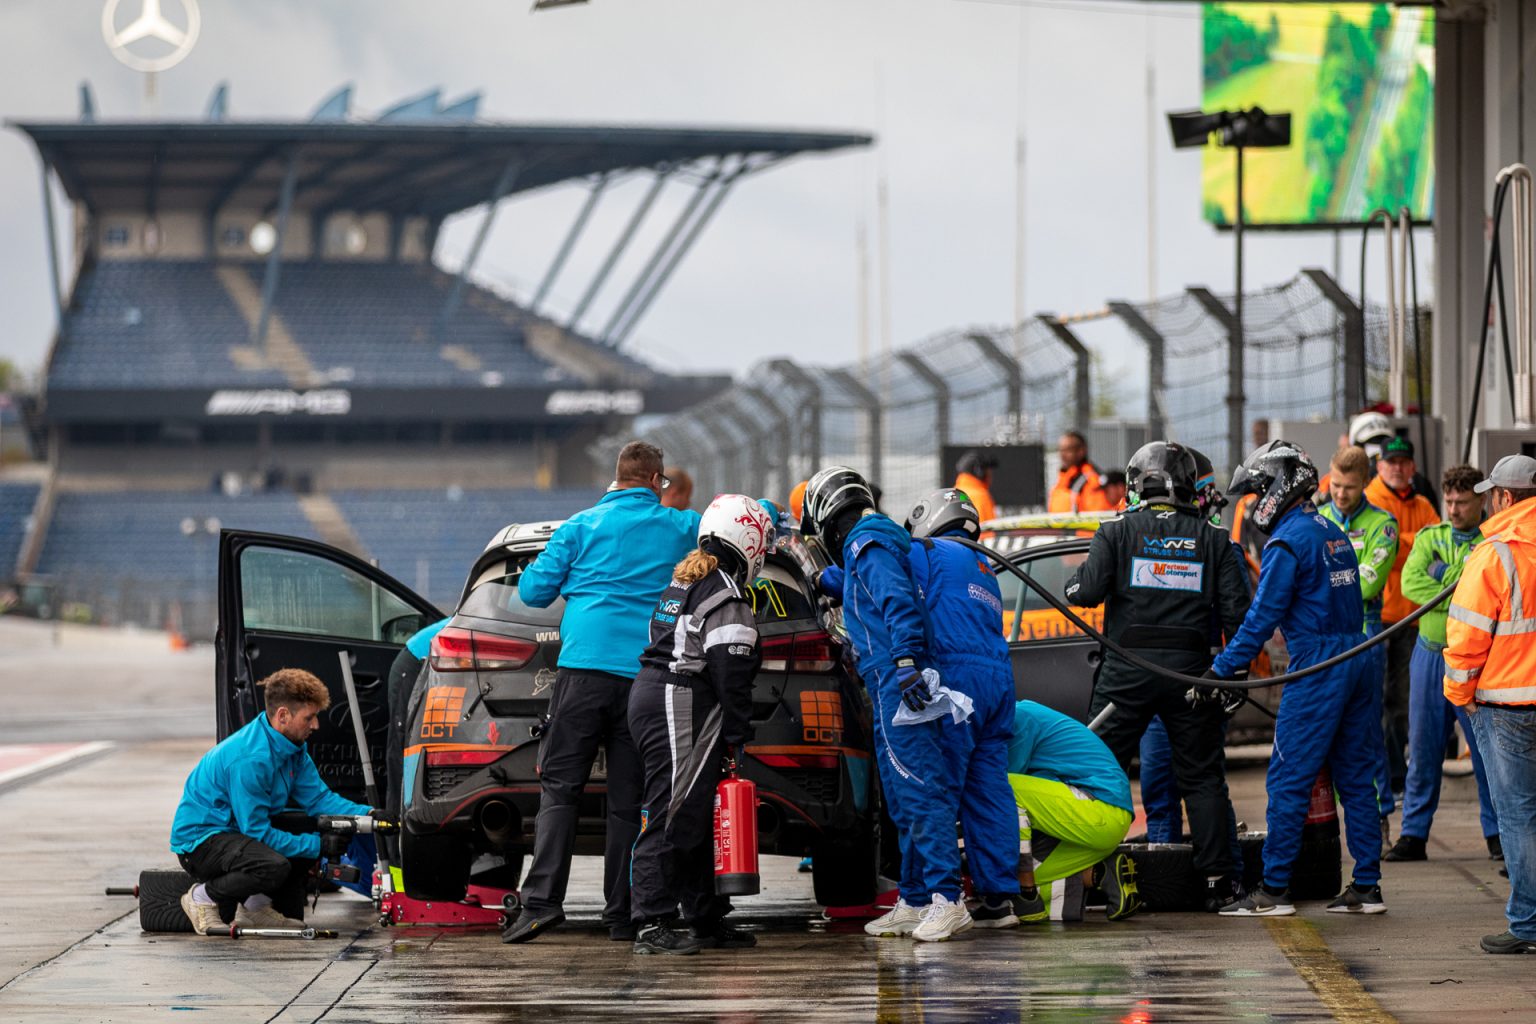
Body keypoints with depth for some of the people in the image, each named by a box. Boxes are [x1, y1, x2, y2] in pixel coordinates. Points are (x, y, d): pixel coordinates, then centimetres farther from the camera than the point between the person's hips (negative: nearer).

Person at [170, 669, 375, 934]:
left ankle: (254, 907, 11)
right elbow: (258, 832, -24)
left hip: (239, 831, 10)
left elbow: (318, 798, 5)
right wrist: (317, 845, -22)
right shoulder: (250, 758, -28)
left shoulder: (293, 746, 1)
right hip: (199, 840, -10)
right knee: (274, 867, -35)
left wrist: (367, 814, -11)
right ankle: (204, 898, -8)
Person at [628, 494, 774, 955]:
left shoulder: (683, 580, 20)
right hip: (680, 709, -10)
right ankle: (652, 924, -13)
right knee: (672, 815, -11)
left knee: (695, 818, 14)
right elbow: (730, 671, -16)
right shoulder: (725, 594, -11)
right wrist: (737, 735, -10)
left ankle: (706, 920, 20)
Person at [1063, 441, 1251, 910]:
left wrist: (1072, 583, 14)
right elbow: (1235, 611, 3)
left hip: (1128, 669, -2)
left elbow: (1088, 591, -9)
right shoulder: (1212, 538, 6)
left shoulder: (1117, 531, -1)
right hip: (1190, 668, 2)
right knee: (1202, 776, 7)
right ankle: (1217, 876, 5)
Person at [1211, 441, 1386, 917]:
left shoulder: (1288, 542, -10)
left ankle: (1274, 890, -5)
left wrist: (1221, 670, -10)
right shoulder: (1333, 533, 16)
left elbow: (1263, 616, -14)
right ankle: (1366, 887, 10)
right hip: (1358, 660, 9)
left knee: (1288, 781, -5)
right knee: (1355, 778, 10)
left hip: (1317, 666, -9)